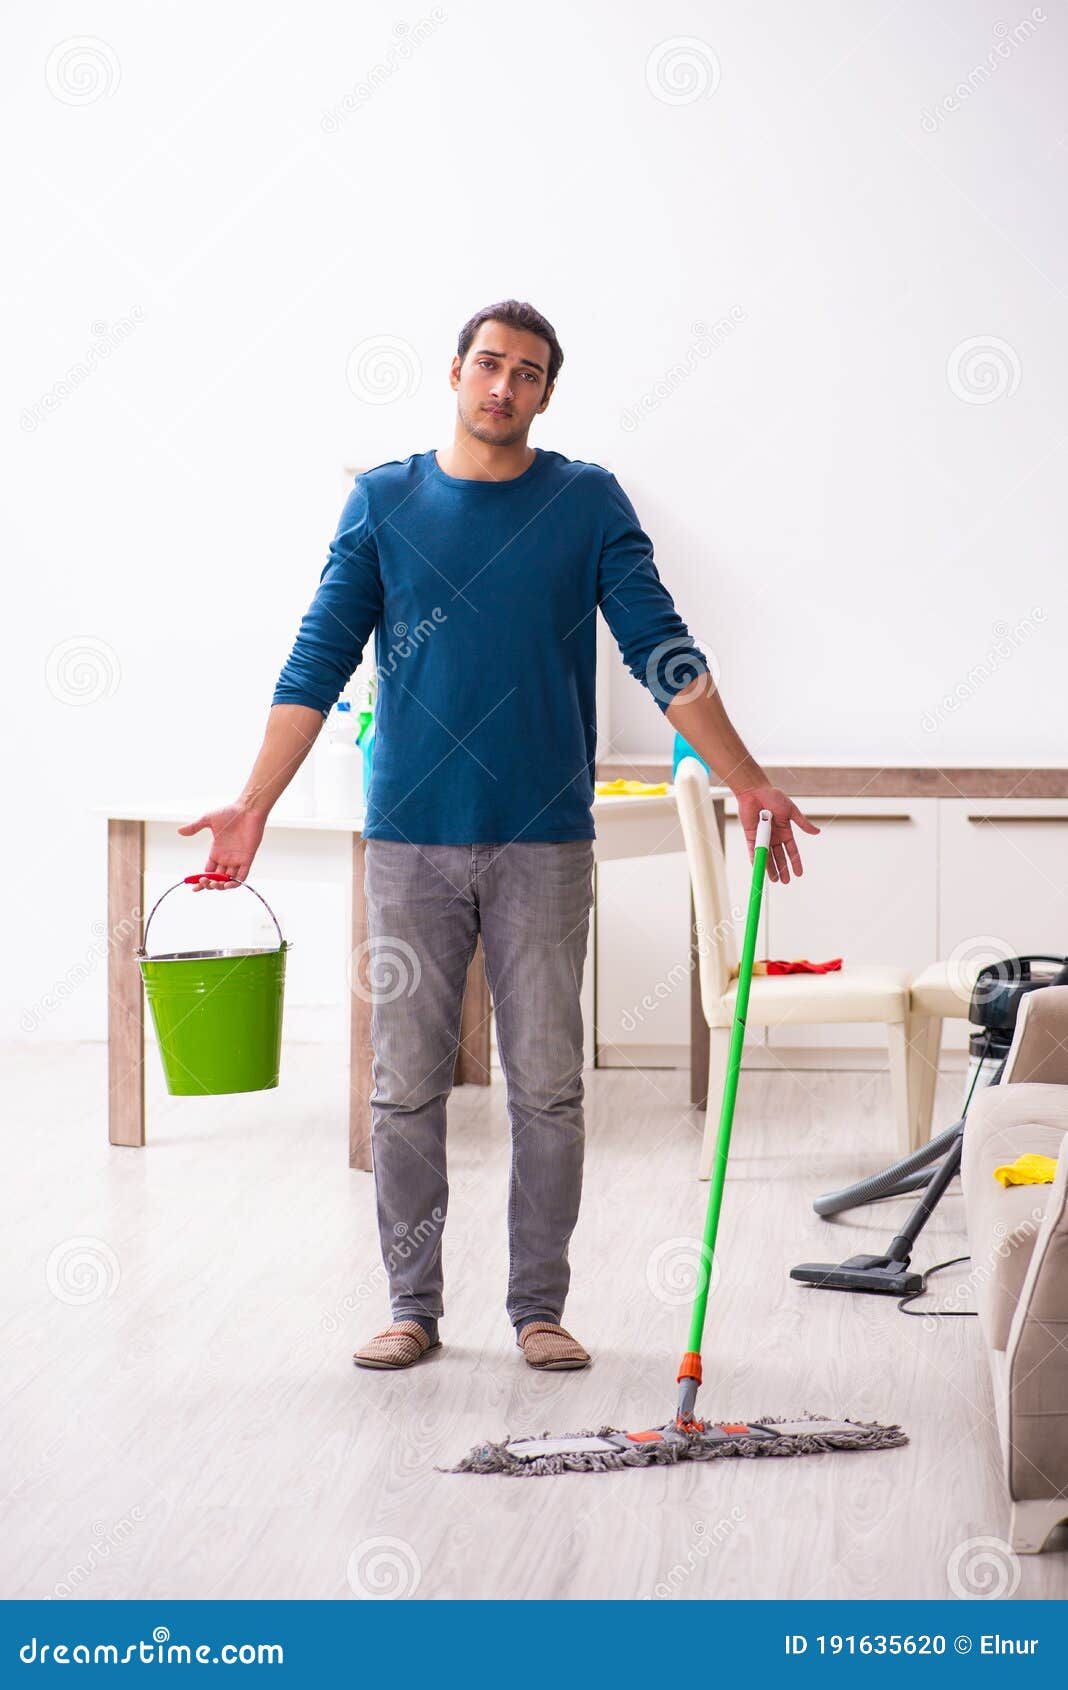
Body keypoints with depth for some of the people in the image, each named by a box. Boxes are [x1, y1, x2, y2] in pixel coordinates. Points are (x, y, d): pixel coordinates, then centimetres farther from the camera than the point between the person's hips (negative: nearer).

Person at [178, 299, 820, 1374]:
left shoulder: (587, 502, 4)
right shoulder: (382, 503, 6)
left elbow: (663, 654, 1)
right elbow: (318, 662, 5)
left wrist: (745, 781, -7)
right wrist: (254, 803, -3)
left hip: (544, 842, 0)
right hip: (412, 840, 1)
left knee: (547, 1089, 2)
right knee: (407, 1087, 4)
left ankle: (539, 1307, 13)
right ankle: (412, 1305, 15)